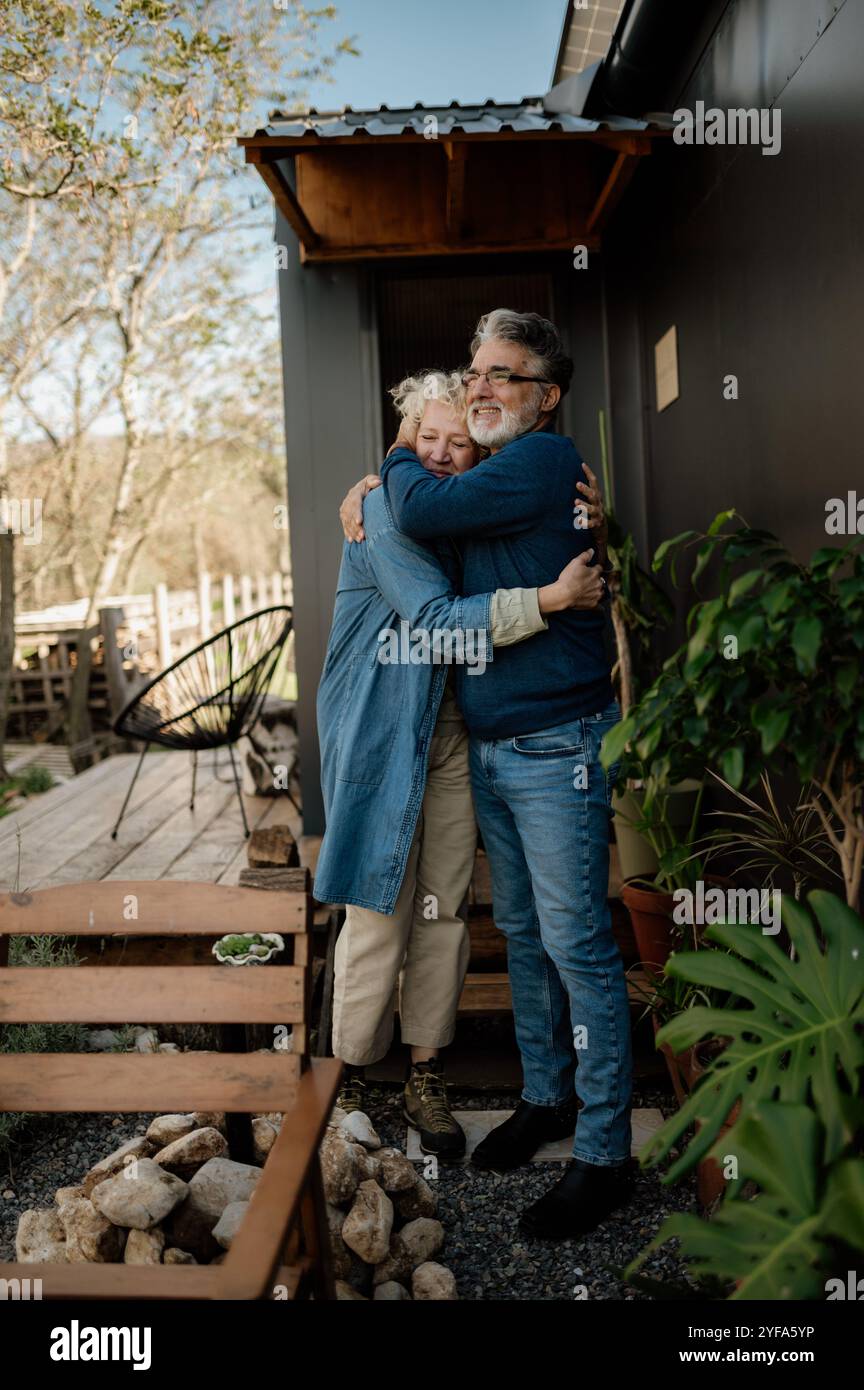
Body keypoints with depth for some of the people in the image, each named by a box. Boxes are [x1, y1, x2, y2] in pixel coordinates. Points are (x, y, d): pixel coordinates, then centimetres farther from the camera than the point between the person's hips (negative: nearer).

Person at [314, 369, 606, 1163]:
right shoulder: (387, 508, -9)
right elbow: (433, 619, -21)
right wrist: (550, 598, -27)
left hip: (452, 732, 6)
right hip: (380, 733, -6)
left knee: (445, 910, 9)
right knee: (380, 913, -3)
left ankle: (427, 1079, 21)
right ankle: (350, 1082, 13)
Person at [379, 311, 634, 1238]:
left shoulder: (544, 459, -12)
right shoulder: (488, 479, 16)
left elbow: (423, 513, -20)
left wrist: (398, 463, 1)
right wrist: (387, 490, 8)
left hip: (556, 749, -9)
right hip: (490, 750, 9)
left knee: (578, 946, -3)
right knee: (522, 935, 16)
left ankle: (604, 1153, 8)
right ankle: (546, 1095, 32)